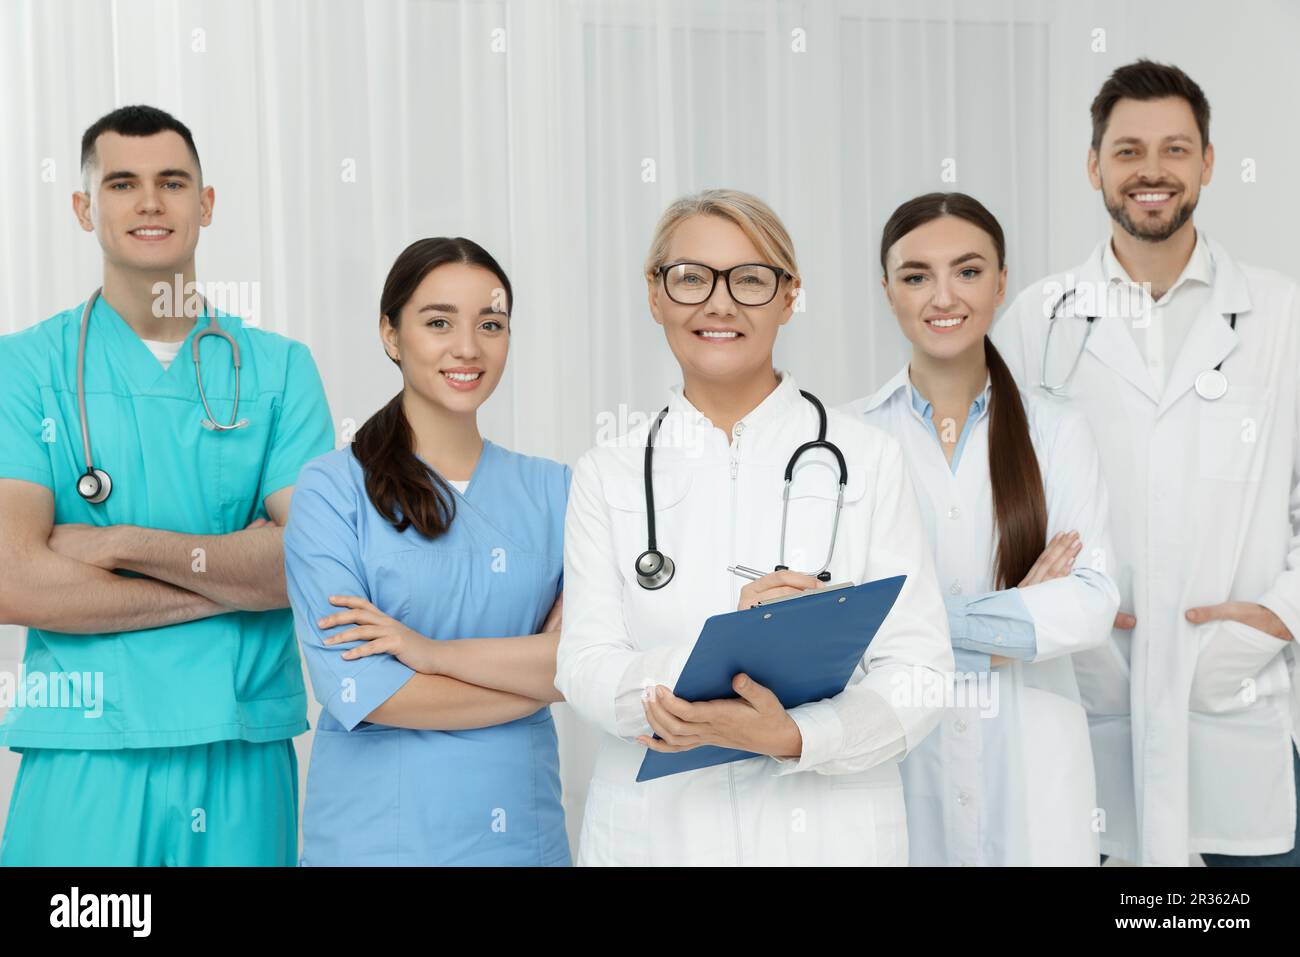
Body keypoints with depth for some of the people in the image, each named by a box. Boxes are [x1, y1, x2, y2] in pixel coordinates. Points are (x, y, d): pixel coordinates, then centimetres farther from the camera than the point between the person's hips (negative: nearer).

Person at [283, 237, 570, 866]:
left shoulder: (552, 490, 4)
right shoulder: (332, 489, -7)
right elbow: (357, 691, -15)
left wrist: (433, 653, -18)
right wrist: (535, 674, -10)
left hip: (527, 831, 3)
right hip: (377, 836, -3)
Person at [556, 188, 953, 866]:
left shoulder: (866, 460, -1)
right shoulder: (608, 477, 3)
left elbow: (916, 671, -5)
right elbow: (584, 672, -6)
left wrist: (791, 736, -23)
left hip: (829, 831, -1)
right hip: (652, 832, 1)